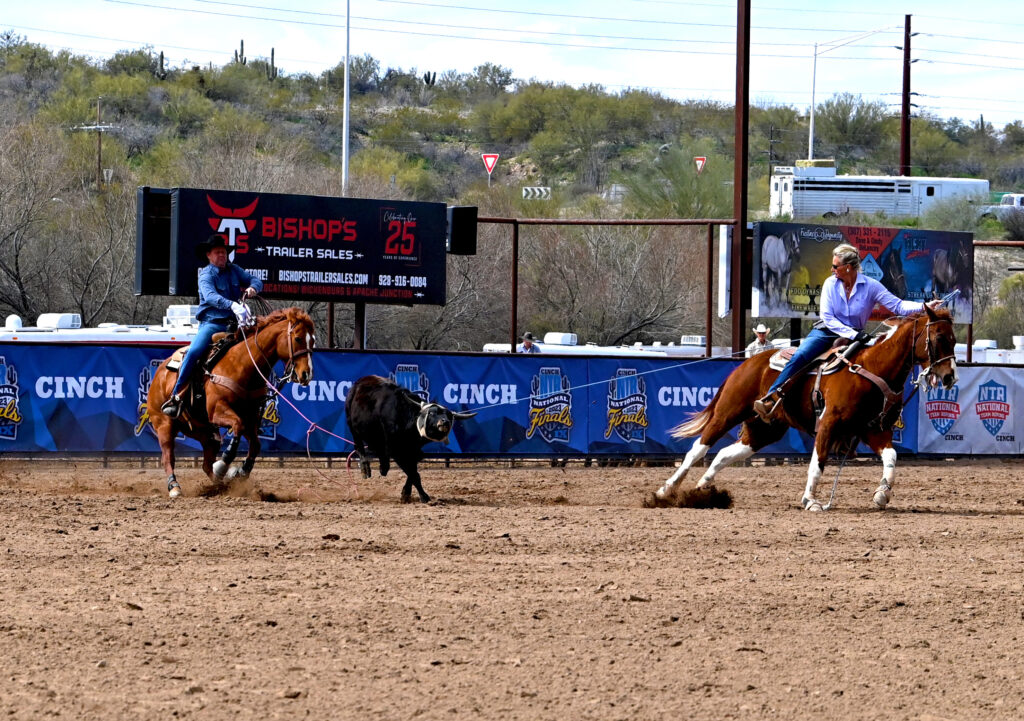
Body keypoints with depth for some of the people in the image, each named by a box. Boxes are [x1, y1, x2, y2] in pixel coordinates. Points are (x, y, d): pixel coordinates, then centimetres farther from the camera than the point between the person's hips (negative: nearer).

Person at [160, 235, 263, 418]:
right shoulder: (206, 275, -4)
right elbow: (210, 296, -24)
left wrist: (252, 288, -11)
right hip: (212, 322, -6)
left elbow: (256, 281, 15)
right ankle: (175, 397, -23)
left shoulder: (234, 270, 13)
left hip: (233, 324, 6)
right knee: (194, 352, -27)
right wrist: (232, 305, -41)